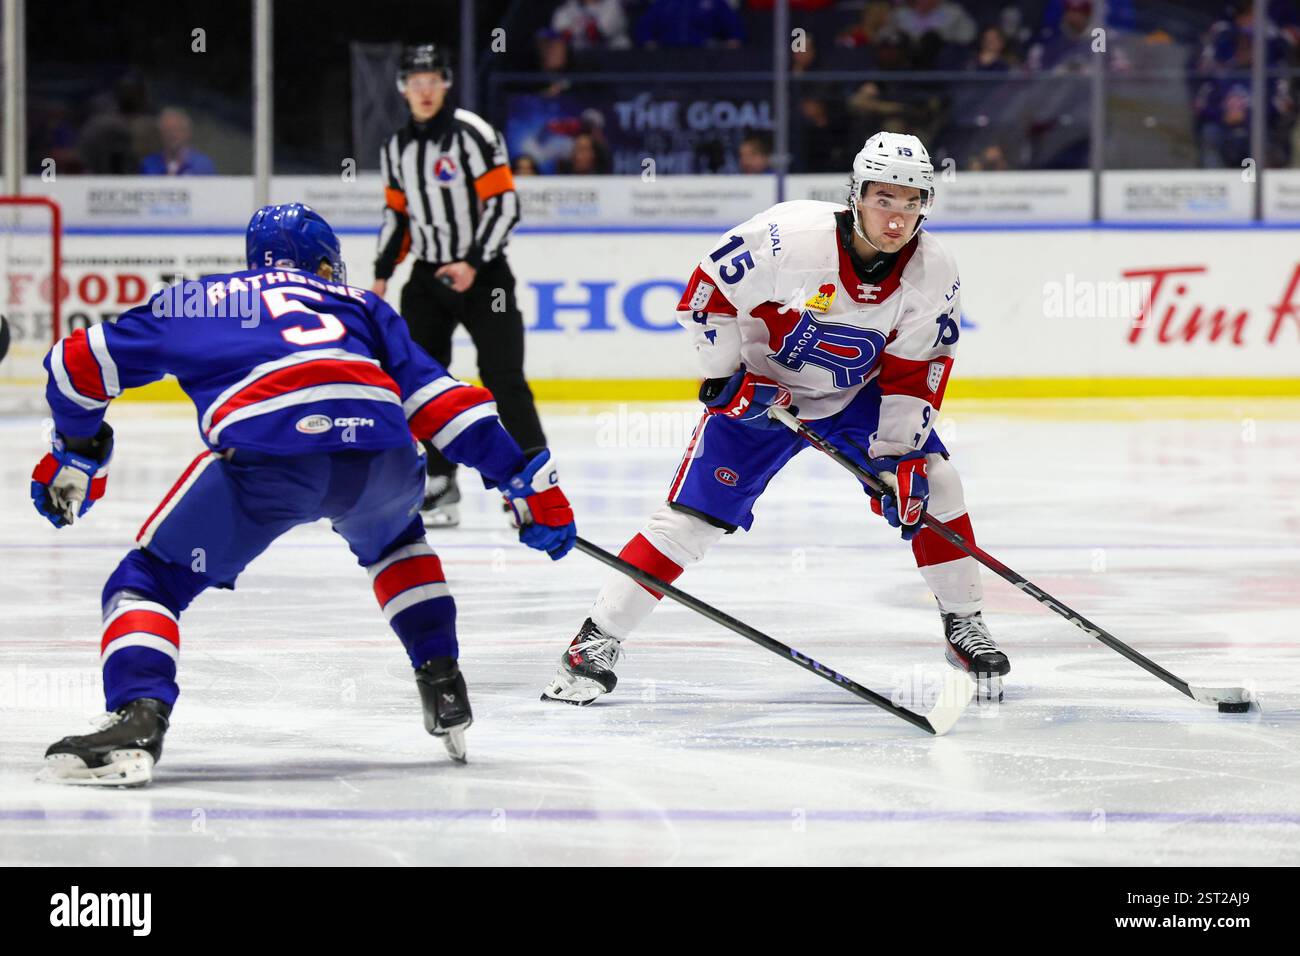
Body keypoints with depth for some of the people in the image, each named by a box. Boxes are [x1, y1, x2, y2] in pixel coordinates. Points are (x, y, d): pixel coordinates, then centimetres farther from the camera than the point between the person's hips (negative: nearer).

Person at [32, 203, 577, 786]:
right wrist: (525, 478, 25)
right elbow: (436, 396, 25)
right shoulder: (357, 303, 35)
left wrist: (75, 452, 48)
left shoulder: (195, 301, 33)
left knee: (150, 581, 11)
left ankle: (138, 719, -15)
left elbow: (78, 366, 32)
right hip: (381, 454, 3)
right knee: (392, 538, 38)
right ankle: (444, 689, 28)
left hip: (264, 455, -3)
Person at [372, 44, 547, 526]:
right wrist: (383, 274, 12)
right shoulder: (396, 148, 8)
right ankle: (442, 482, 7)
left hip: (483, 274, -6)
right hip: (428, 276, 6)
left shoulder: (473, 134, -12)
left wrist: (473, 264, -21)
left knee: (503, 377, -10)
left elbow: (504, 203, -16)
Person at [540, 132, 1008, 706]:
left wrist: (900, 454, -16)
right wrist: (726, 376, -17)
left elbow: (915, 372, -9)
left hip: (858, 395, 3)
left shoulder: (934, 274, -16)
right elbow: (707, 292, -18)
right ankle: (598, 639, -3)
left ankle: (964, 626, 6)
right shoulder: (790, 238, -29)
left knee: (932, 484, -12)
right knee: (692, 517, -10)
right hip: (758, 390, -3)